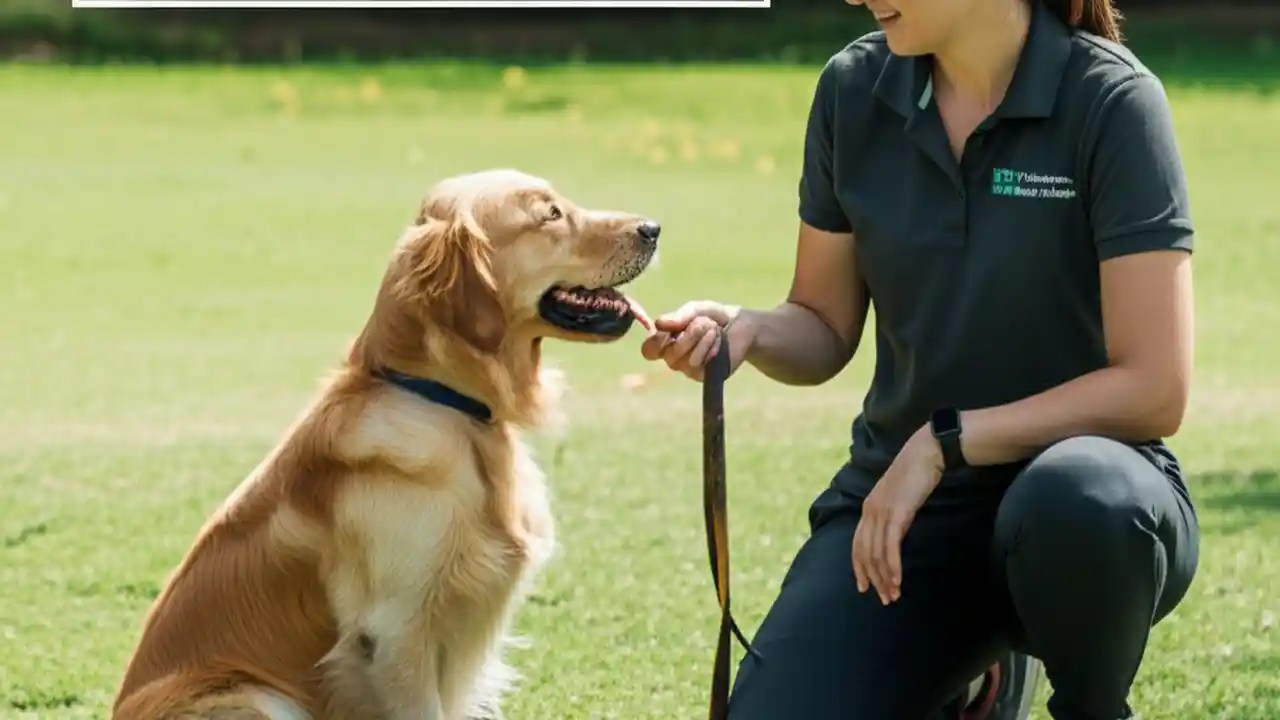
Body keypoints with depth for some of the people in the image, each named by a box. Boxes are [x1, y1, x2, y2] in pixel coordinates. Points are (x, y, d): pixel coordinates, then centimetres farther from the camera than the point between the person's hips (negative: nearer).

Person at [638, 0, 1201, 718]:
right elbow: (825, 332, 9)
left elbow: (1154, 390, -18)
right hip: (898, 498, 4)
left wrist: (944, 443, -20)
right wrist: (747, 330, -13)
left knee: (1078, 505, -40)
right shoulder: (854, 90, 0)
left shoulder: (1111, 101, -14)